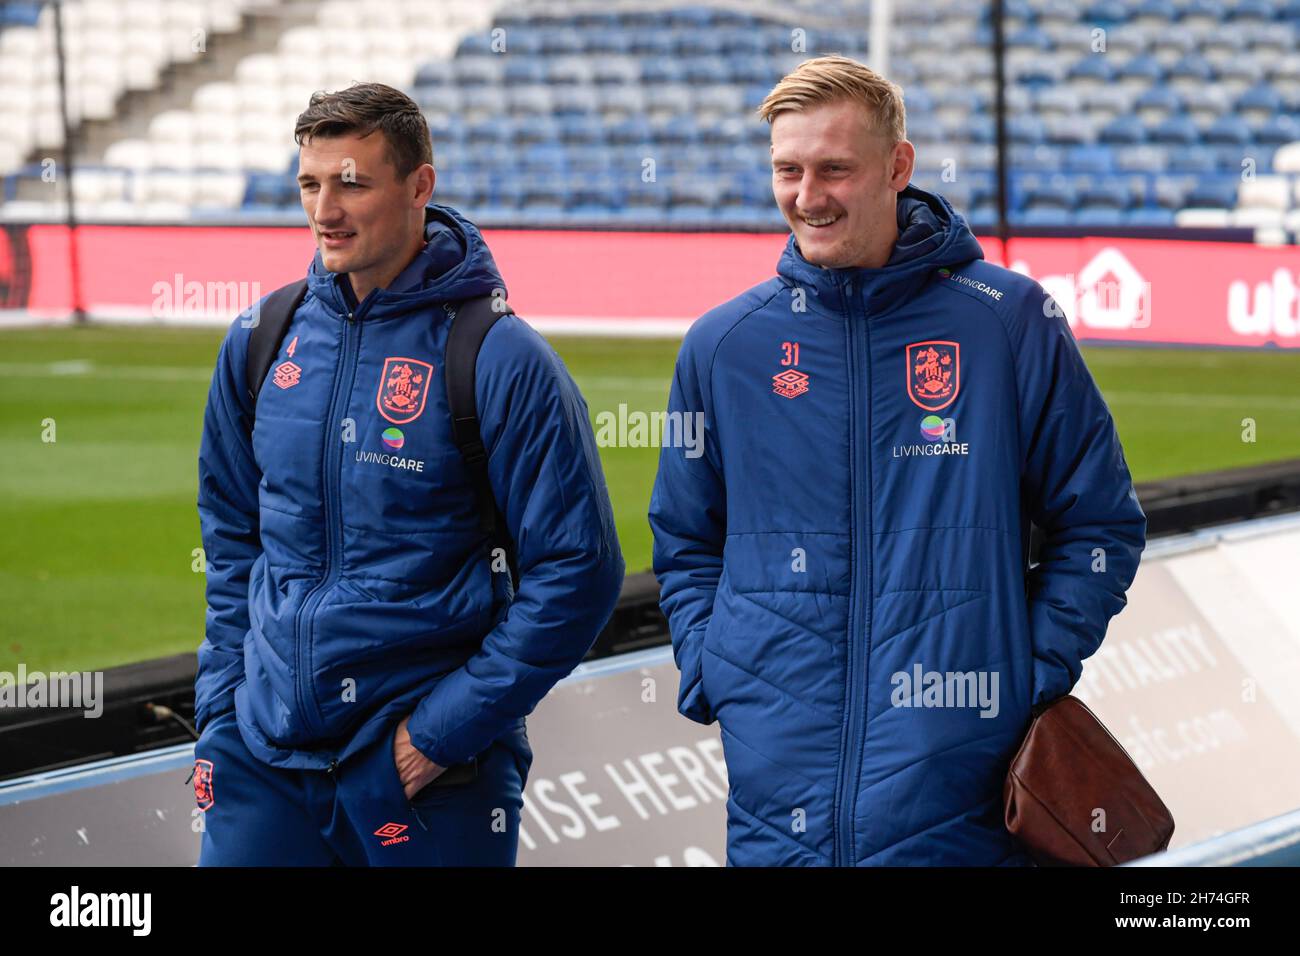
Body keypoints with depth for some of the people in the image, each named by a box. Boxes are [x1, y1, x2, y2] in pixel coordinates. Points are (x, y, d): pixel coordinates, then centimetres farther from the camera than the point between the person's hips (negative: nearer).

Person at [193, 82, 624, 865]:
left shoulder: (502, 361, -10)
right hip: (261, 757, 4)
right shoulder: (261, 343, 5)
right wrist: (221, 712, 7)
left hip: (434, 775, -4)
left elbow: (578, 572, -11)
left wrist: (446, 728, -14)